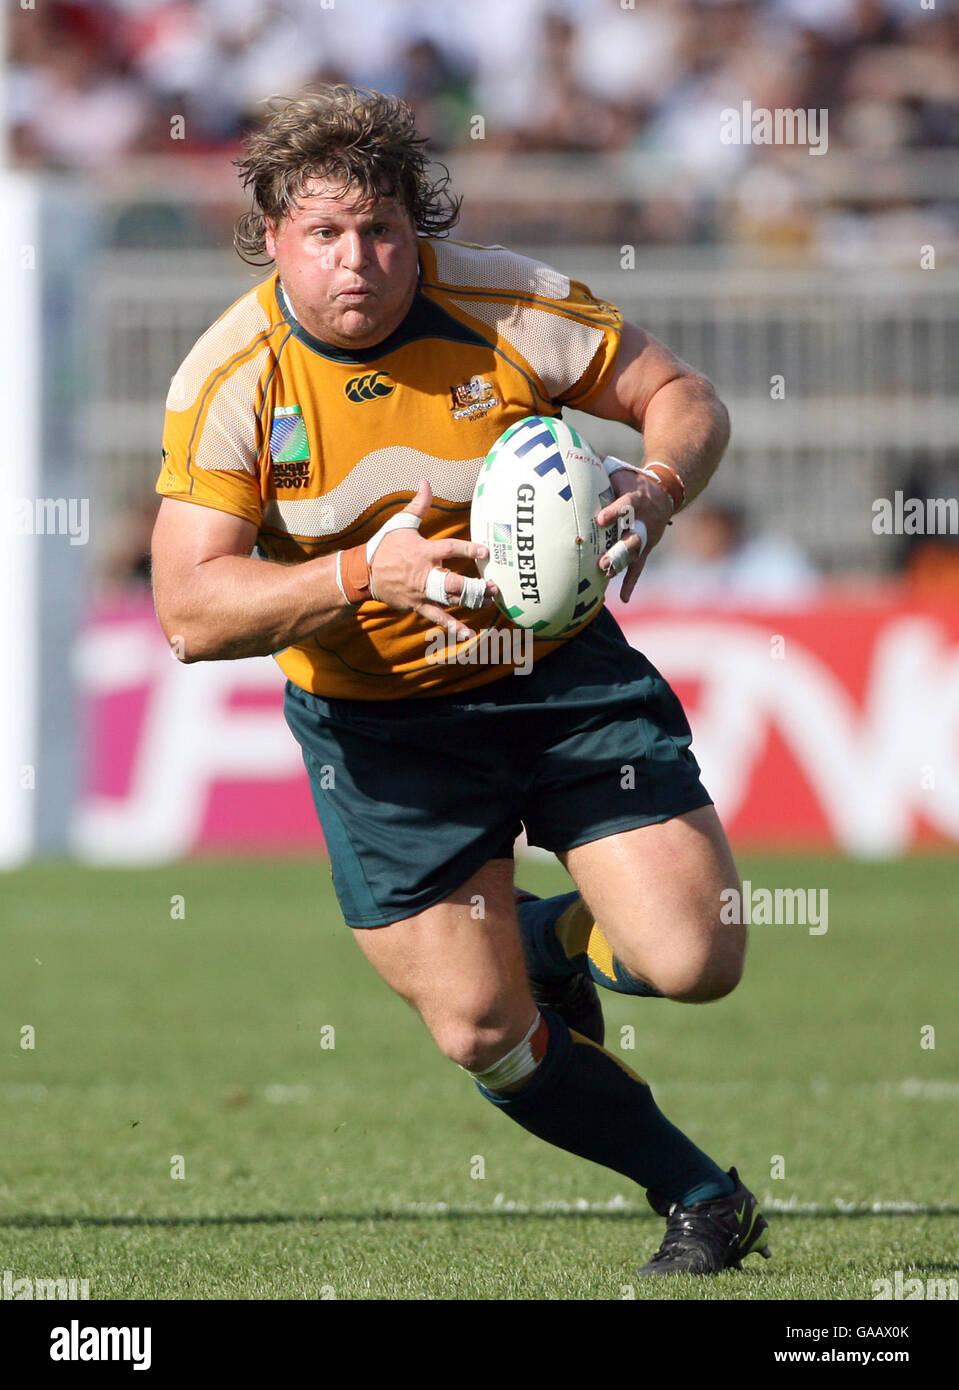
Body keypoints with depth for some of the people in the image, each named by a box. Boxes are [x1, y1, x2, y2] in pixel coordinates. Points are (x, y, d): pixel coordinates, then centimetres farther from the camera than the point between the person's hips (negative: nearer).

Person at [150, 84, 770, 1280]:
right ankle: (699, 1198, 22)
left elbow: (680, 397, -1)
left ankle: (561, 941, 24)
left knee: (693, 961, -13)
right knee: (482, 1035, -4)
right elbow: (190, 611, -21)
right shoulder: (229, 382, -16)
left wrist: (655, 491, -24)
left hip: (560, 674, 1)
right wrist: (365, 575, -35)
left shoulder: (506, 305, -13)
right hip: (379, 728, 0)